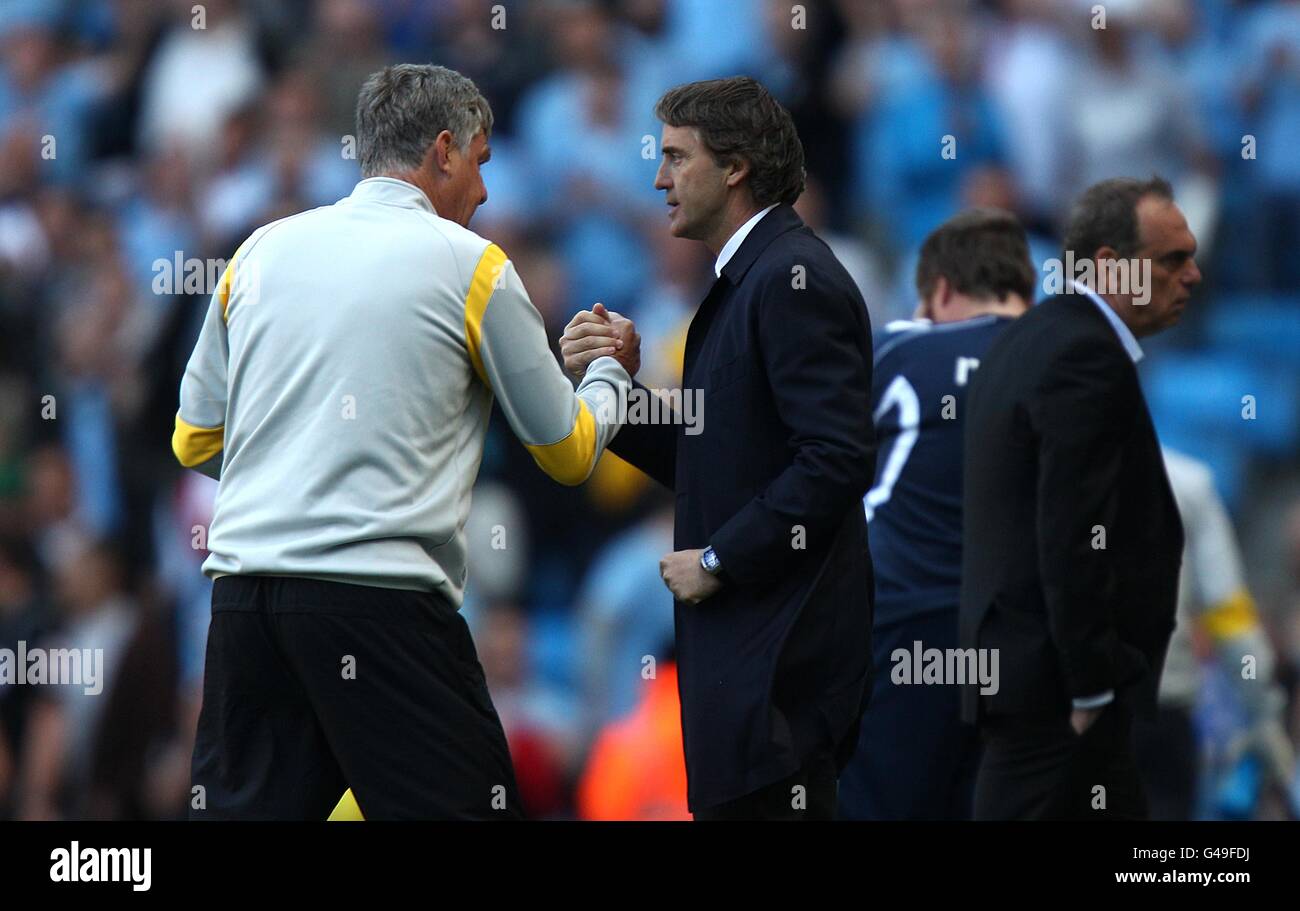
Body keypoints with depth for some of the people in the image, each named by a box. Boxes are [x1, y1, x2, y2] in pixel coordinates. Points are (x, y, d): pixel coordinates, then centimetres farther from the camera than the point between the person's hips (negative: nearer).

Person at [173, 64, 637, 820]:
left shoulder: (263, 251, 14)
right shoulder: (470, 266, 2)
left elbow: (195, 440, 19)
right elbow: (568, 451, 11)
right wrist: (611, 373, 31)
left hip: (245, 583, 5)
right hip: (379, 599, -5)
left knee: (238, 808, 6)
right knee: (460, 808, -2)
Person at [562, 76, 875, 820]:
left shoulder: (794, 277, -14)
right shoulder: (747, 279, 19)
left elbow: (836, 458, -22)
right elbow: (701, 462, 20)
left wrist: (719, 561, -17)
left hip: (781, 644, -10)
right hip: (747, 643, 10)